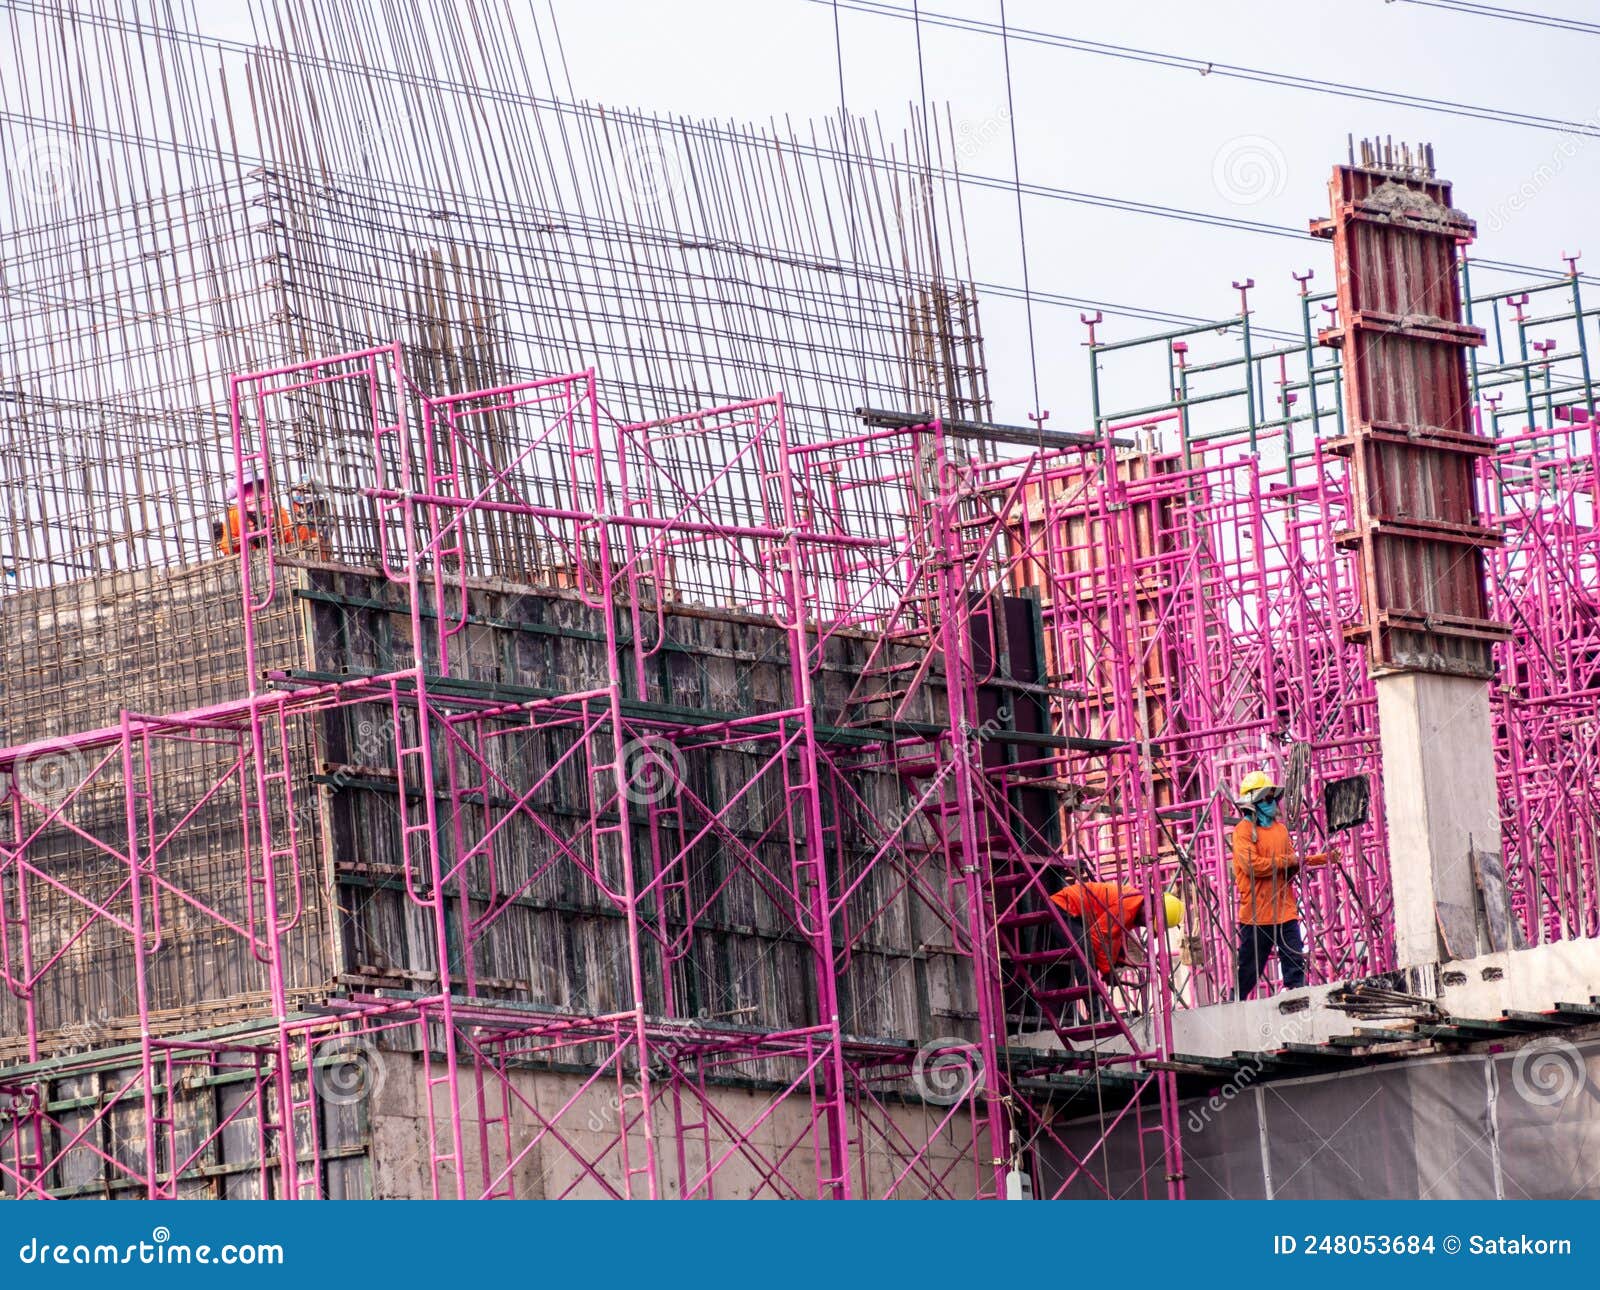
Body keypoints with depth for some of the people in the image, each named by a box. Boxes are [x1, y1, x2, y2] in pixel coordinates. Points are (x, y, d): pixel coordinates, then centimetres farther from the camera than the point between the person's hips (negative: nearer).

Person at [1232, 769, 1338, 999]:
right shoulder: (1244, 831, -7)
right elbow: (1252, 865, -19)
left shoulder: (1280, 829, 16)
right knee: (1248, 968, 1)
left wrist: (1322, 859, 7)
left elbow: (1292, 864, 20)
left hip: (1285, 909, 6)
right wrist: (1286, 861, -13)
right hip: (1257, 911, -6)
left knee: (1295, 962, 0)